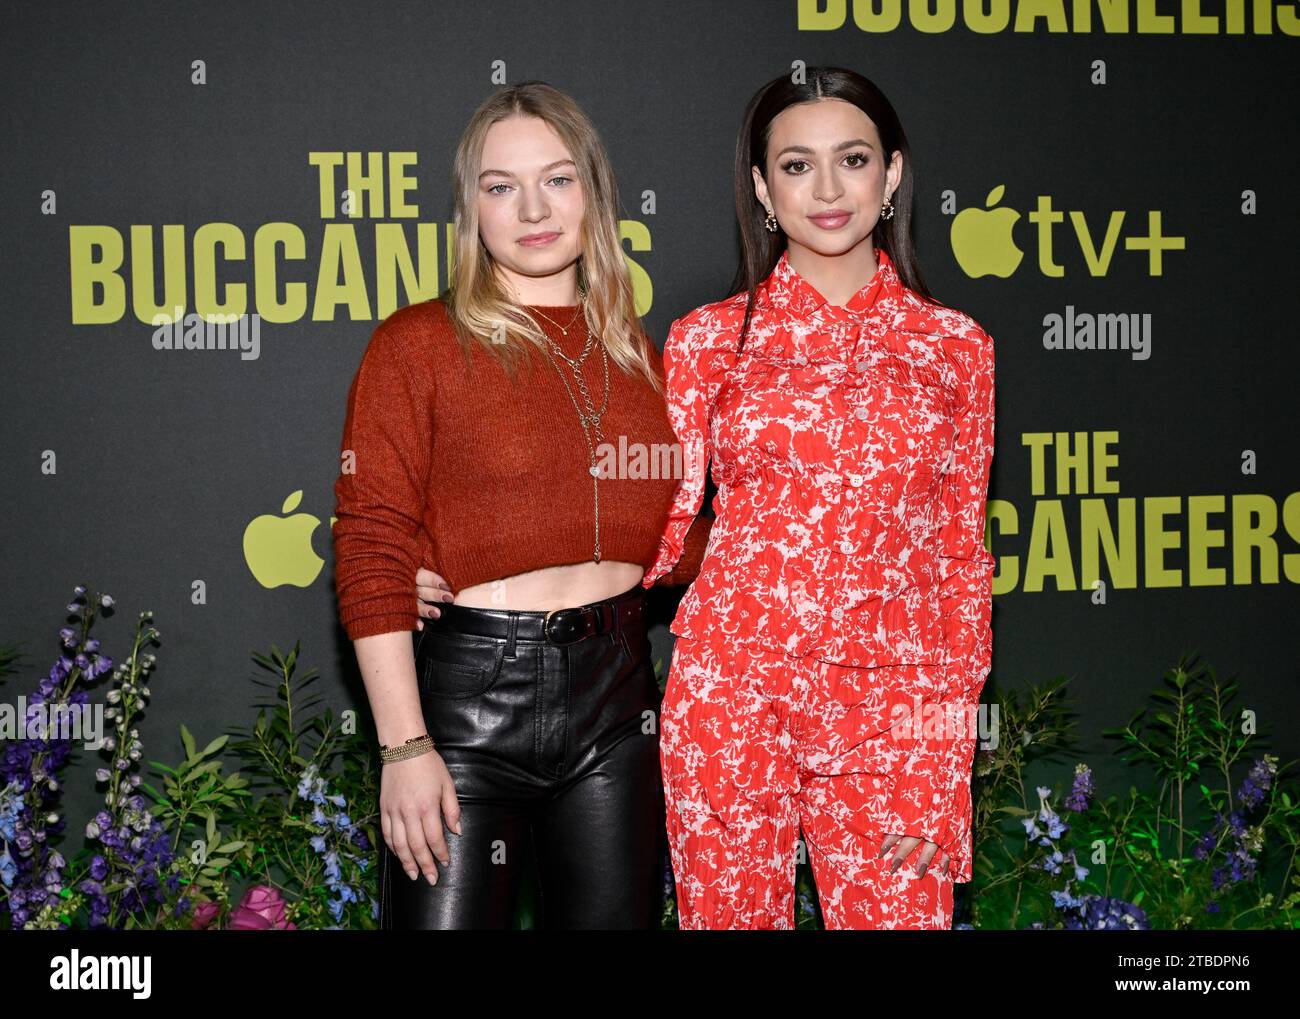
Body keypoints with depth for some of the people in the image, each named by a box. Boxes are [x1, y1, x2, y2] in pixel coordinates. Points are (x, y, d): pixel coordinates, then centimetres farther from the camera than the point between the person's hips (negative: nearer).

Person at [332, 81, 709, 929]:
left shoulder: (638, 356, 9)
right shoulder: (417, 345, -4)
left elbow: (681, 547, 17)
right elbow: (371, 556, -9)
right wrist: (404, 747, -14)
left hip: (616, 698, 5)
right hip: (467, 691, -4)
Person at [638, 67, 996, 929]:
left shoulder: (955, 346, 5)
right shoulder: (708, 339, 4)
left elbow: (961, 551, 7)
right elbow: (659, 525, 3)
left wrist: (949, 759, 1)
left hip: (893, 704, 0)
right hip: (730, 694, 0)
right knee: (730, 916, 10)